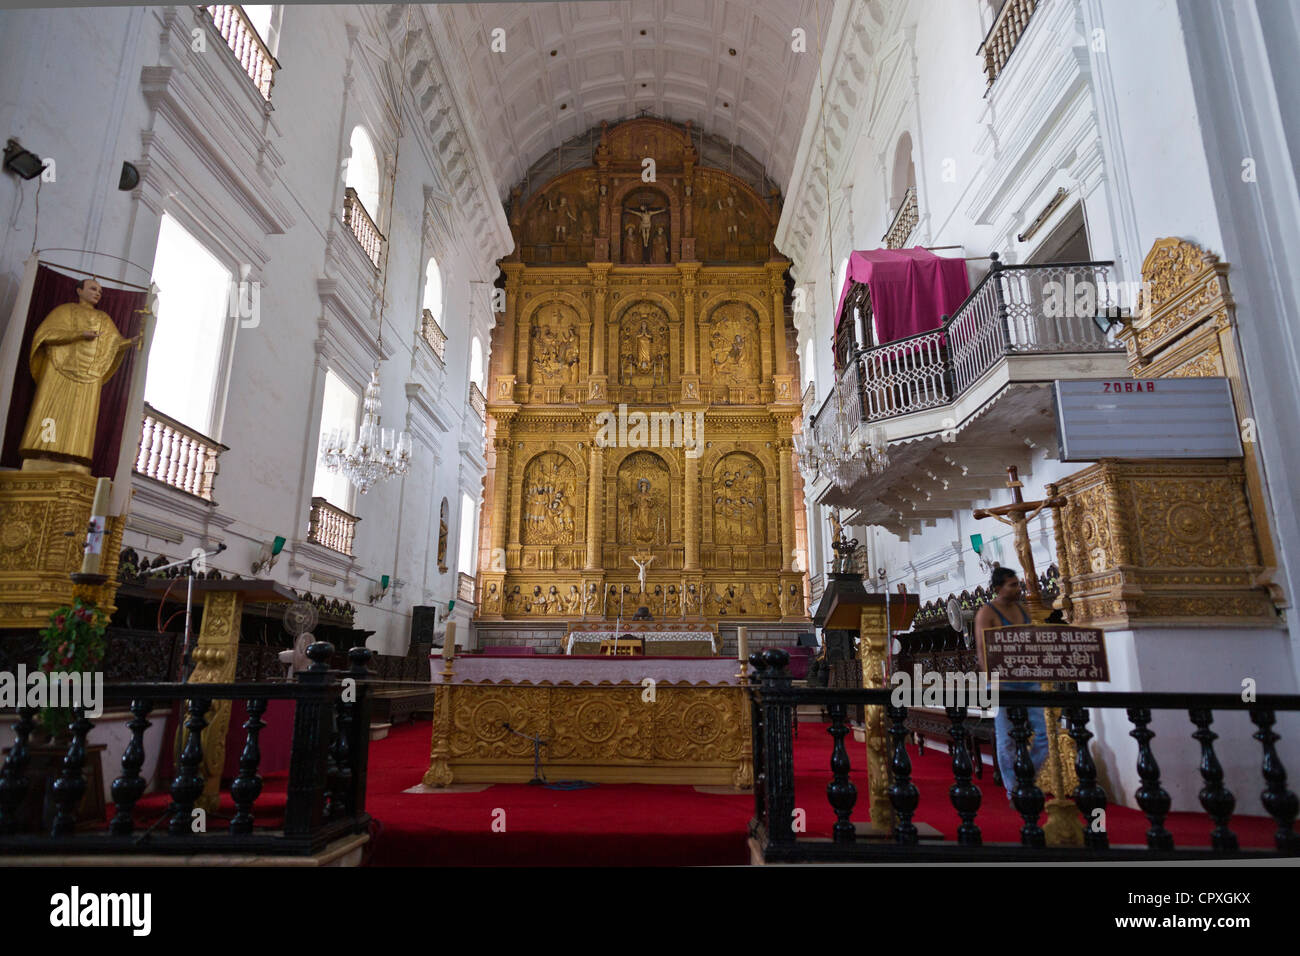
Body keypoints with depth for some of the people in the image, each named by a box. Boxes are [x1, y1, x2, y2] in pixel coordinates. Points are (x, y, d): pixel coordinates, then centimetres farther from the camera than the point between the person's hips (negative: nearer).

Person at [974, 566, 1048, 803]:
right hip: (1004, 681, -6)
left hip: (1028, 681, 6)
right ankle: (1013, 792, 11)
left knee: (1042, 734, 2)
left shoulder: (1021, 609, 12)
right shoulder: (987, 613, -8)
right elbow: (983, 650, -15)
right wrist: (995, 683, -22)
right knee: (1007, 738, -1)